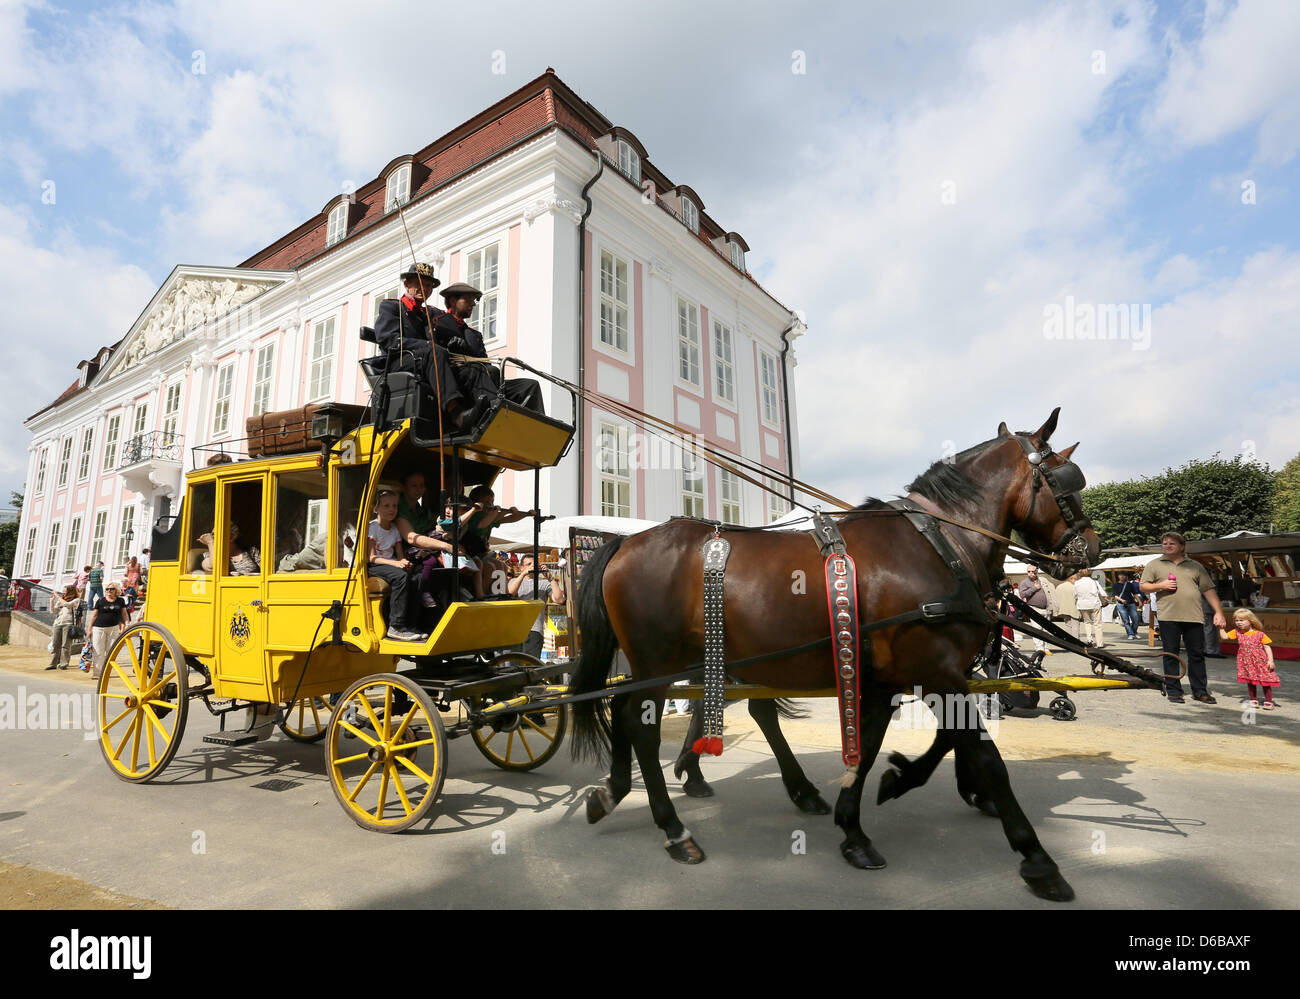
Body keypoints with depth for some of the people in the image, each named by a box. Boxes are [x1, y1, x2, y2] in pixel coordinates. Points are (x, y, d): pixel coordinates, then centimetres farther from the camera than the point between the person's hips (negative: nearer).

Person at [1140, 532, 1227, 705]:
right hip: (1168, 618, -2)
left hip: (1194, 618, 2)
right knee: (1171, 655, 2)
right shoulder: (1154, 565, 10)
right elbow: (1143, 587, 7)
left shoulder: (1195, 566, 15)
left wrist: (1218, 612, 4)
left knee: (1197, 654, 6)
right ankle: (1174, 691, 9)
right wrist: (1160, 585, -10)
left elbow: (1208, 590, 12)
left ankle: (1200, 691, 17)